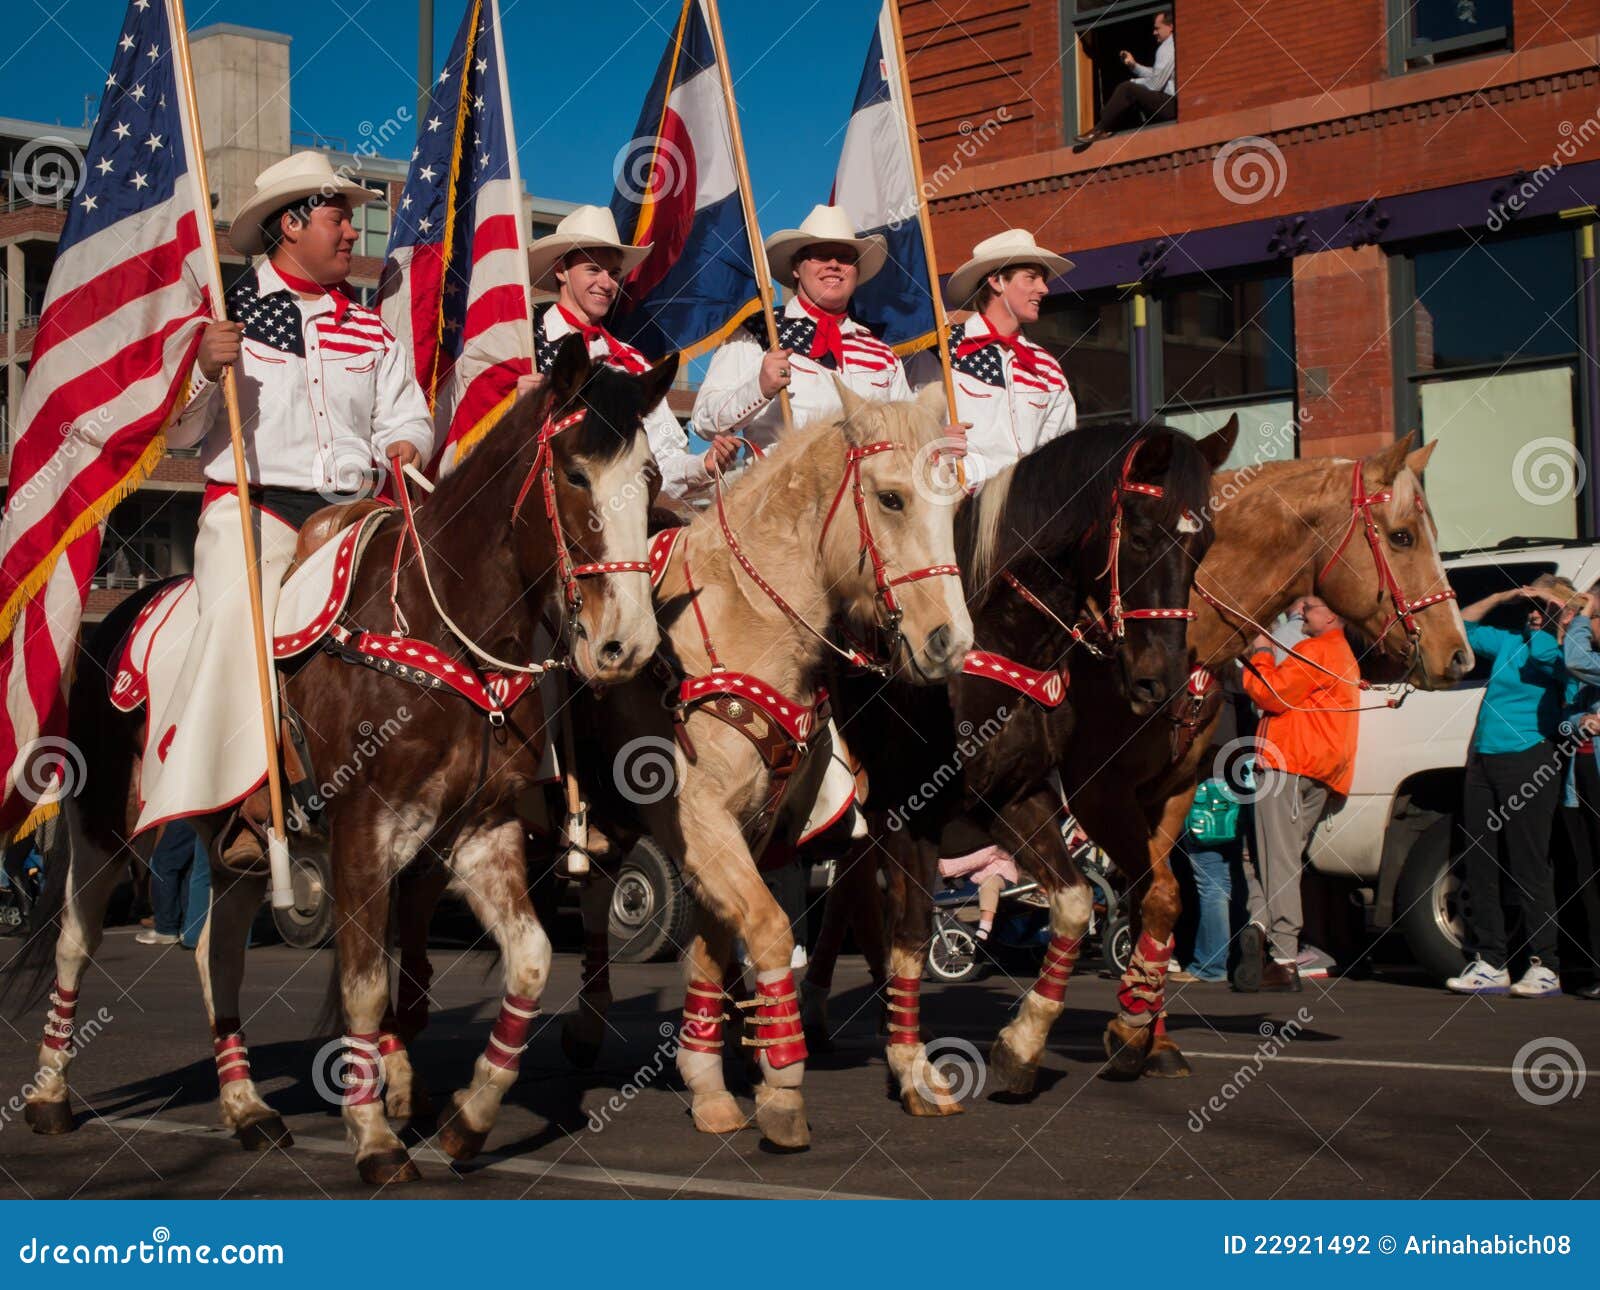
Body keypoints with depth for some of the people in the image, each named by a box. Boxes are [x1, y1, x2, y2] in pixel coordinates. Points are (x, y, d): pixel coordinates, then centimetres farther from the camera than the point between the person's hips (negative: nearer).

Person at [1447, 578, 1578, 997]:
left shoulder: (1561, 655, -4)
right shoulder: (1509, 643, 18)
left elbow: (1542, 652, -25)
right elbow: (1463, 627, 28)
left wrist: (1559, 614, -7)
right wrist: (1502, 598, 16)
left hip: (1528, 762, -8)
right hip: (1483, 762, 8)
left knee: (1528, 866, -7)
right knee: (1480, 866, 6)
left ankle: (1544, 967, -2)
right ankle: (1490, 964, 11)